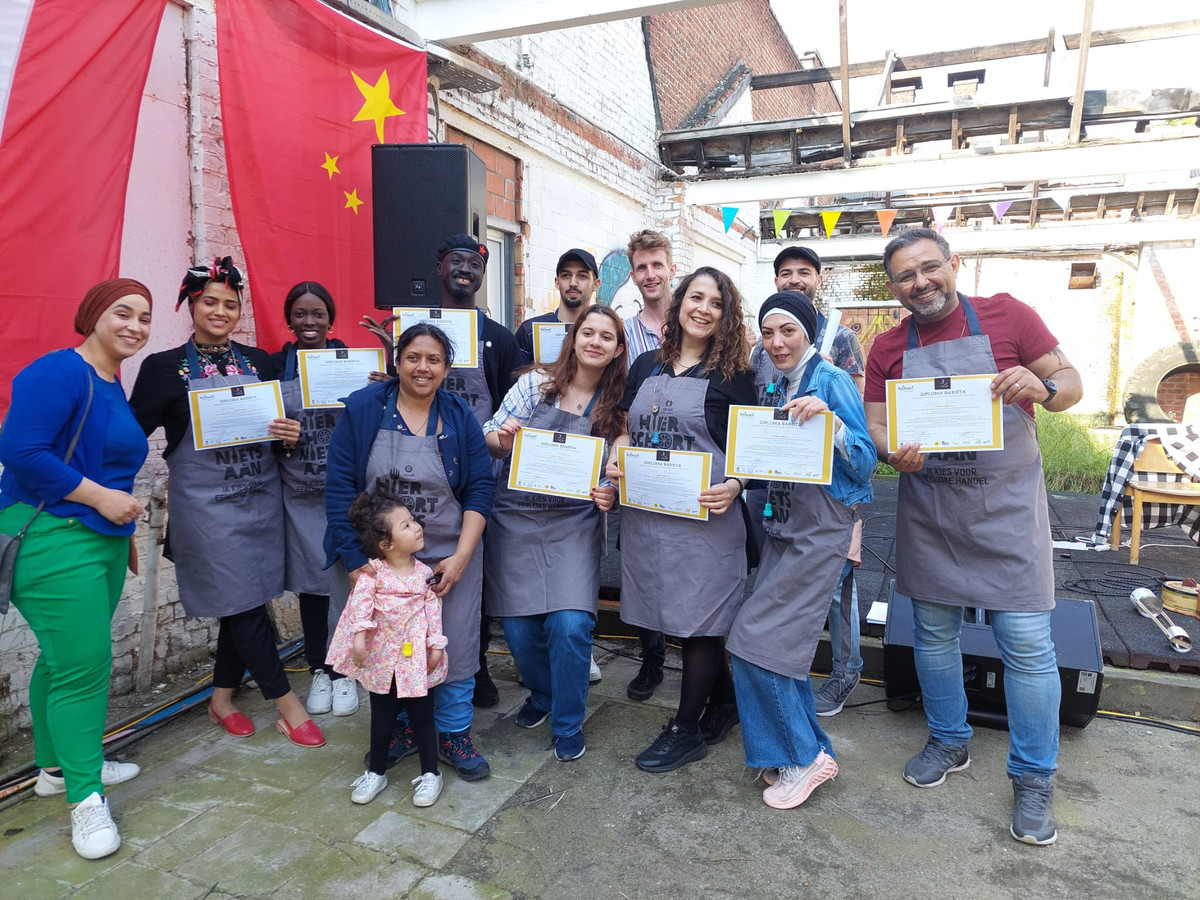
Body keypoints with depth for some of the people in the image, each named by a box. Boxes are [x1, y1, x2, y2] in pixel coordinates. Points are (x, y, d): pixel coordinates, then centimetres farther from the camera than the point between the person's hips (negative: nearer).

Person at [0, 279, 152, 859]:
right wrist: (100, 497, -18)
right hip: (53, 543, -9)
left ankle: (57, 767, 34)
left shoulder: (116, 390, 14)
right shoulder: (60, 372, -14)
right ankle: (86, 799, 6)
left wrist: (125, 526, 21)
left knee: (64, 659, 19)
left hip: (102, 542, 9)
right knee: (83, 665, -6)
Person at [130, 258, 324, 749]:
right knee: (244, 602, -3)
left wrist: (290, 433, -6)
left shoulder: (258, 361, 9)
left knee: (244, 602, 10)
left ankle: (222, 698, 29)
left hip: (260, 496, 4)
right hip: (206, 503, -4)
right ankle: (287, 704, 9)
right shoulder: (165, 367, -2)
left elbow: (280, 420, 16)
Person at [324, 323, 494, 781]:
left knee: (454, 646, 4)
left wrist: (460, 558, -10)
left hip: (448, 557, 1)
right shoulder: (363, 409, -3)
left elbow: (480, 487, -2)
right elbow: (340, 486, -6)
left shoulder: (460, 417, 1)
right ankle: (400, 725, 34)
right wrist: (355, 561, -11)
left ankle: (455, 734, 26)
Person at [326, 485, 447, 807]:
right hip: (382, 657, 0)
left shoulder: (424, 573, -5)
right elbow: (360, 603, -19)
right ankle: (376, 772, 35)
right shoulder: (372, 573, -12)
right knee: (382, 717, 17)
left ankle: (430, 774, 27)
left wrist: (436, 646, -5)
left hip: (416, 657, 1)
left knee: (422, 716, 10)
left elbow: (433, 611, -3)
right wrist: (358, 638, -29)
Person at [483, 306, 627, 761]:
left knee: (571, 624, -12)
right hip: (515, 516, 0)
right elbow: (488, 440, 1)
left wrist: (609, 496, -11)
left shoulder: (616, 405, 3)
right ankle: (542, 694, 37)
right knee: (518, 627, 4)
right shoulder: (536, 383, -1)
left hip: (574, 523, 0)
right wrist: (503, 438, -21)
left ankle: (568, 724, 13)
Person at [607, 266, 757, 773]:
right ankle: (725, 703, 33)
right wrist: (615, 459, -3)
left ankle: (687, 729, 20)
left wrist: (734, 486, -21)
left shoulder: (731, 374, -1)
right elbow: (628, 431, 17)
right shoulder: (647, 365, 12)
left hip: (705, 515, -5)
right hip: (645, 514, 5)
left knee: (699, 620, 3)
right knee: (675, 614, 13)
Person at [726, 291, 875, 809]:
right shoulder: (777, 388, 13)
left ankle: (803, 756, 8)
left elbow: (865, 464, -14)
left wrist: (830, 421, -29)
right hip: (783, 523, 8)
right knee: (784, 640, 10)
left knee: (758, 640, -9)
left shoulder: (832, 382, -10)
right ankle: (805, 750, 26)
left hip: (822, 527, -8)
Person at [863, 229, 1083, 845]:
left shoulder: (1007, 315, -3)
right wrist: (891, 451, -21)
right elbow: (875, 423, 1)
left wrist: (1043, 387, -22)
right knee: (933, 633, 13)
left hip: (1006, 506, -3)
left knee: (1028, 643, -1)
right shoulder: (888, 349, 4)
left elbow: (1071, 383, 1)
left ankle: (1033, 777, 18)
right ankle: (949, 742, 35)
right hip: (927, 511, 3)